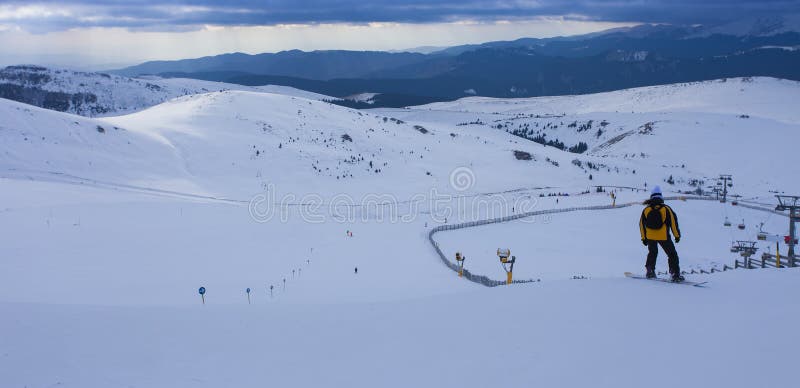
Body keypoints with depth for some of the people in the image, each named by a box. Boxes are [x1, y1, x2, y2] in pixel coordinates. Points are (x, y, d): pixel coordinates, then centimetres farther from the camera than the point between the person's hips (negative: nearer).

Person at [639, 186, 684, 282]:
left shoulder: (646, 210, 2)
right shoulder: (666, 209, -5)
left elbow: (642, 224, 7)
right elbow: (673, 222, -4)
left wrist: (644, 238, 15)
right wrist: (677, 235, 5)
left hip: (650, 237, 3)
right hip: (664, 237, -3)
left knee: (652, 253, 25)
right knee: (672, 254, 7)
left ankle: (650, 271, 19)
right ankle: (675, 274, 0)